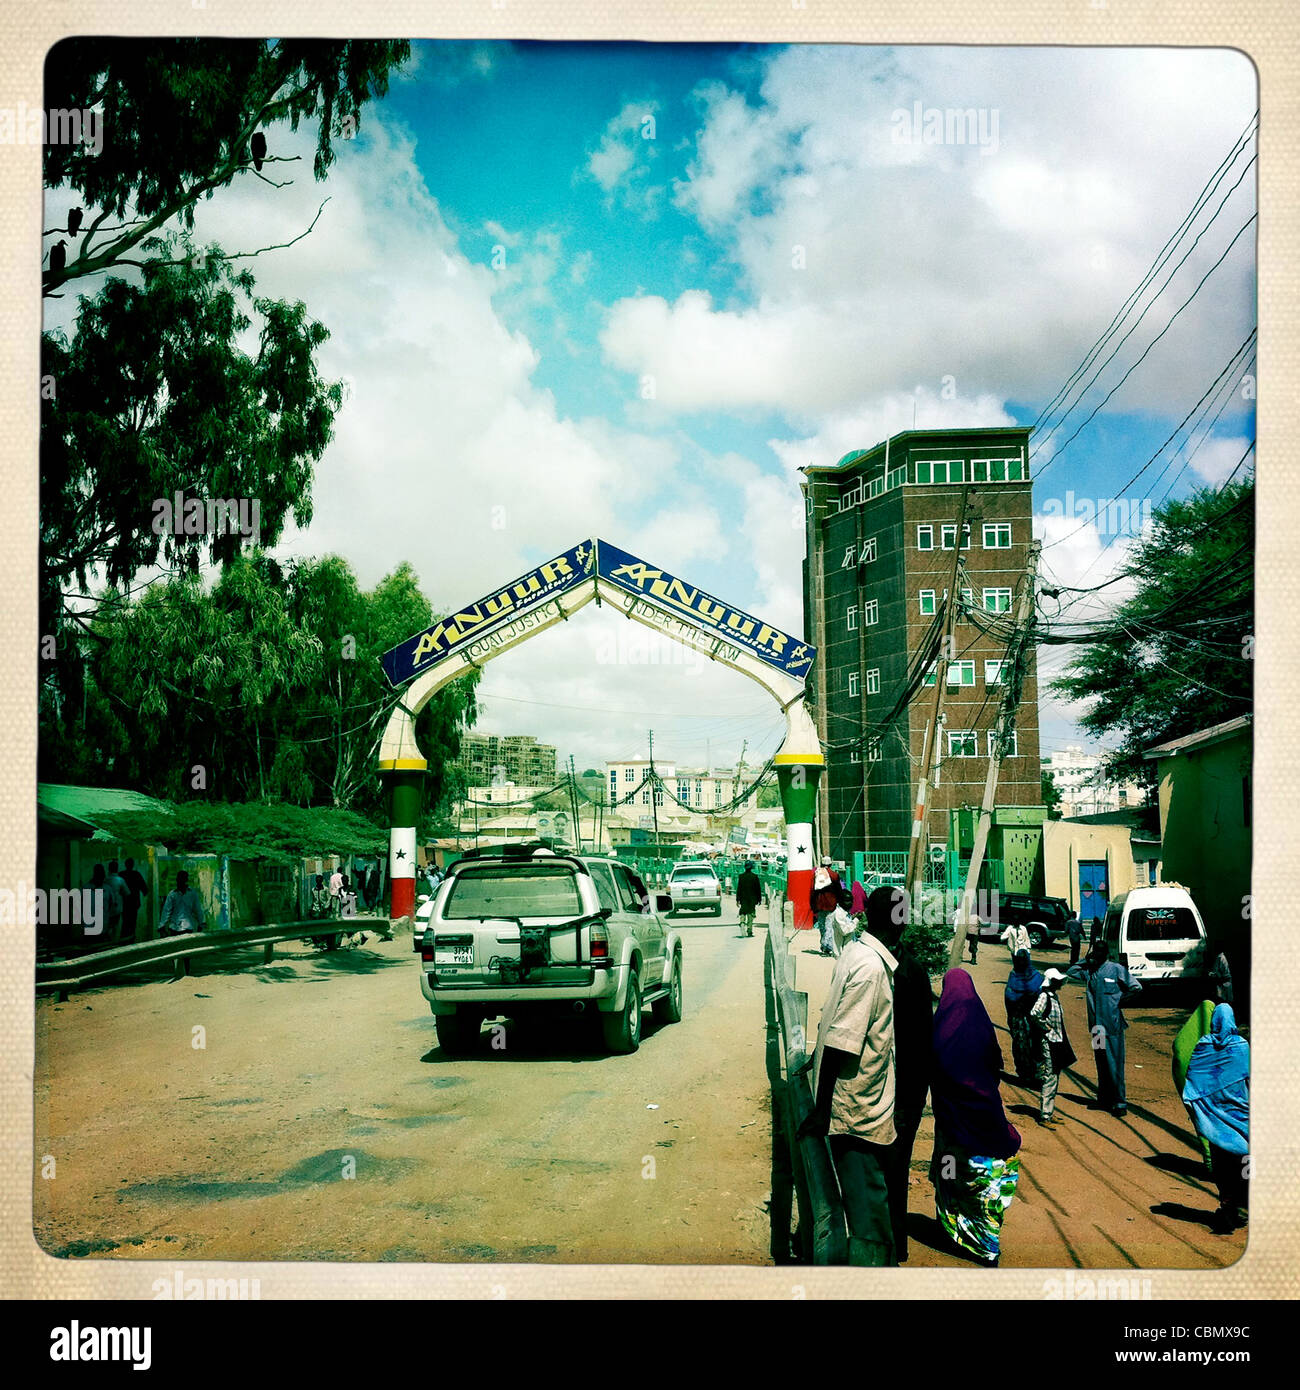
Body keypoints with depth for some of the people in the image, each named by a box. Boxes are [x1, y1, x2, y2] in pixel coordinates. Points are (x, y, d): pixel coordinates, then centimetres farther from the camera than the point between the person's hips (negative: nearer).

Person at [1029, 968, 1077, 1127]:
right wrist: (1046, 1026, -19)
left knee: (1055, 1080, 15)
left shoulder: (1054, 996, 12)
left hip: (1058, 1042, 9)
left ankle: (1050, 1112, 24)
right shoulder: (1044, 996, -16)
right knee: (1049, 1080, -7)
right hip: (1048, 1043, -9)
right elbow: (1034, 1013, -31)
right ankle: (1044, 1117, -2)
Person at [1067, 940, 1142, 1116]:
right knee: (1101, 1065, 12)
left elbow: (1135, 987, -5)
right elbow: (1070, 973, 18)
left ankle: (1120, 1102, -2)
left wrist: (1120, 1002, -3)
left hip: (1112, 1025, -6)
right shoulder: (1088, 971, 10)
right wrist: (1086, 960, 9)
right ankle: (1104, 1099, 20)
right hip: (1096, 1026, 6)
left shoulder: (1116, 969, -5)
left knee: (1114, 1064, -6)